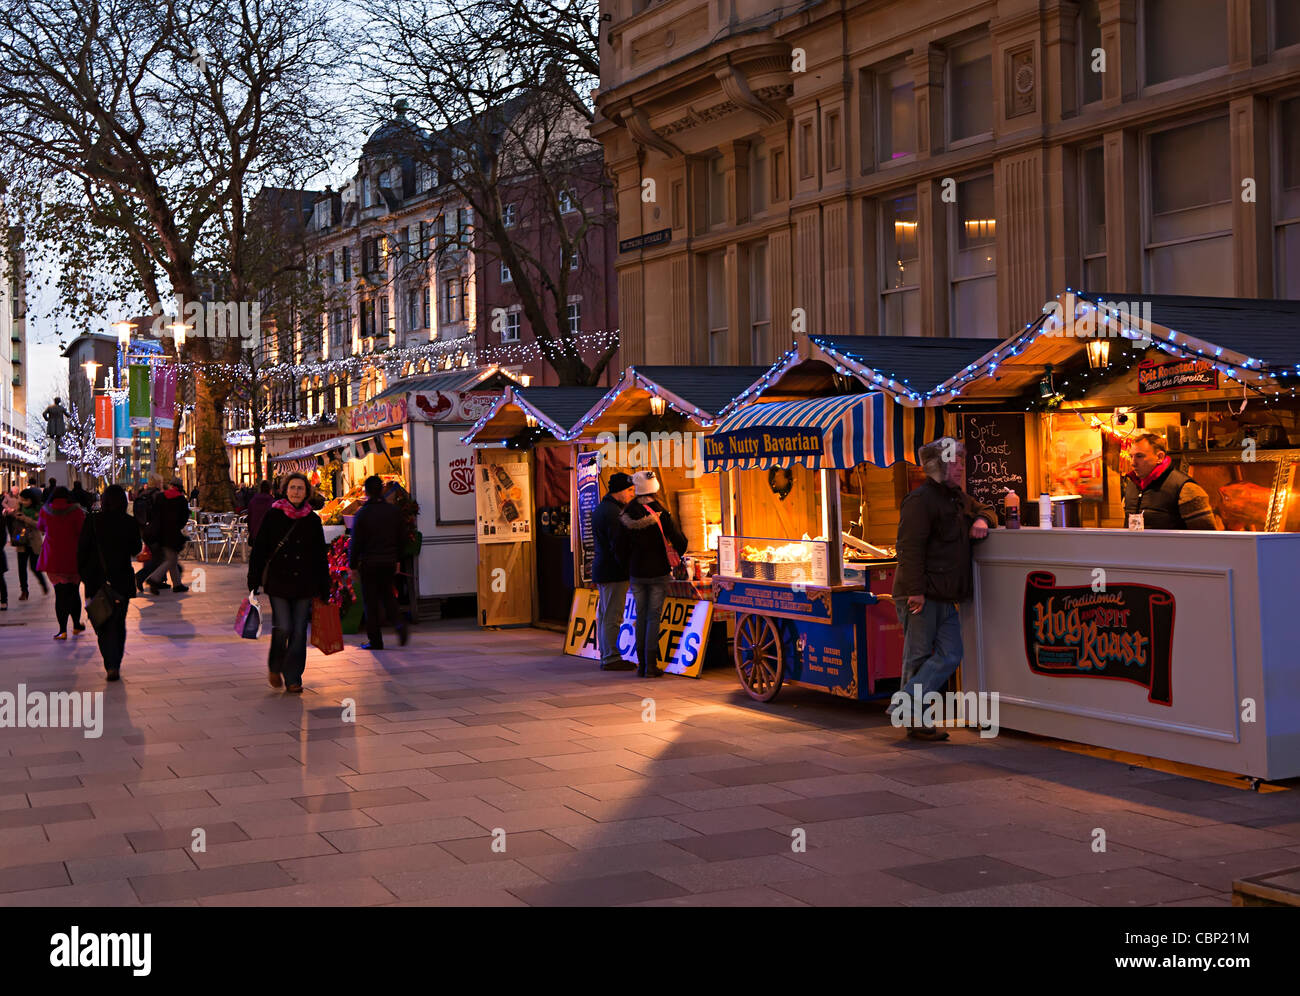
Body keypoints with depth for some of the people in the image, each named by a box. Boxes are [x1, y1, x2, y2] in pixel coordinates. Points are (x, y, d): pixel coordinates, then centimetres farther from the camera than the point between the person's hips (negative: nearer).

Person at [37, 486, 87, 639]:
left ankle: (63, 630, -4)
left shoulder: (45, 510, 1)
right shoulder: (76, 511, -8)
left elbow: (40, 527, 19)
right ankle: (76, 625, 29)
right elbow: (83, 532, -10)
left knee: (60, 593, 3)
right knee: (74, 592, 16)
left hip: (52, 558, 1)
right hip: (74, 558, -1)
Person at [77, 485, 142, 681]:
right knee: (118, 623, 14)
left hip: (96, 579, -1)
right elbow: (135, 550, 5)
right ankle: (115, 664, 14)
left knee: (102, 623, 5)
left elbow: (82, 549, -4)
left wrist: (83, 573, 7)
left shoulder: (93, 521, -8)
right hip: (122, 580, 1)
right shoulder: (130, 523, -6)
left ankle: (111, 665, -10)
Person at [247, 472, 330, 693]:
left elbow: (320, 557, 12)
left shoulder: (313, 520, 7)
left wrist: (323, 589, 9)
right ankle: (274, 667, 16)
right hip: (278, 582, -2)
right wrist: (254, 582, -3)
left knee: (299, 631, 0)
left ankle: (293, 677, 10)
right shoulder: (273, 516, 1)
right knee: (282, 627, -10)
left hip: (304, 584, 2)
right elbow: (259, 550, 2)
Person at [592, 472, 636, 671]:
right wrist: (631, 569, -17)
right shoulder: (613, 512, -17)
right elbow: (619, 547, -21)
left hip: (601, 570, 11)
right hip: (614, 573, -11)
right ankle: (611, 658, -5)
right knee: (612, 617, -7)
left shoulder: (601, 508, 17)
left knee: (604, 615, 14)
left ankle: (606, 656, 21)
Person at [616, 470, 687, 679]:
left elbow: (620, 545, 3)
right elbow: (679, 541, -9)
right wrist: (679, 555, 13)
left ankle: (641, 664, 13)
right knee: (653, 617, 0)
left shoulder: (627, 515, -1)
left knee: (640, 617, 11)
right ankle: (651, 665, -4)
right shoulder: (660, 513, -11)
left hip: (636, 573, 3)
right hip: (658, 573, -3)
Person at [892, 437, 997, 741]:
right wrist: (915, 589, -23)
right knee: (918, 656, -3)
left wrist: (982, 520, 10)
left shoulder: (958, 498, 19)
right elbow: (910, 548, -17)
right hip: (921, 595, -9)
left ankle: (906, 703, 2)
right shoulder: (921, 500, -10)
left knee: (949, 655, 0)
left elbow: (985, 509, 36)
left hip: (945, 596, 9)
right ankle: (914, 720, 4)